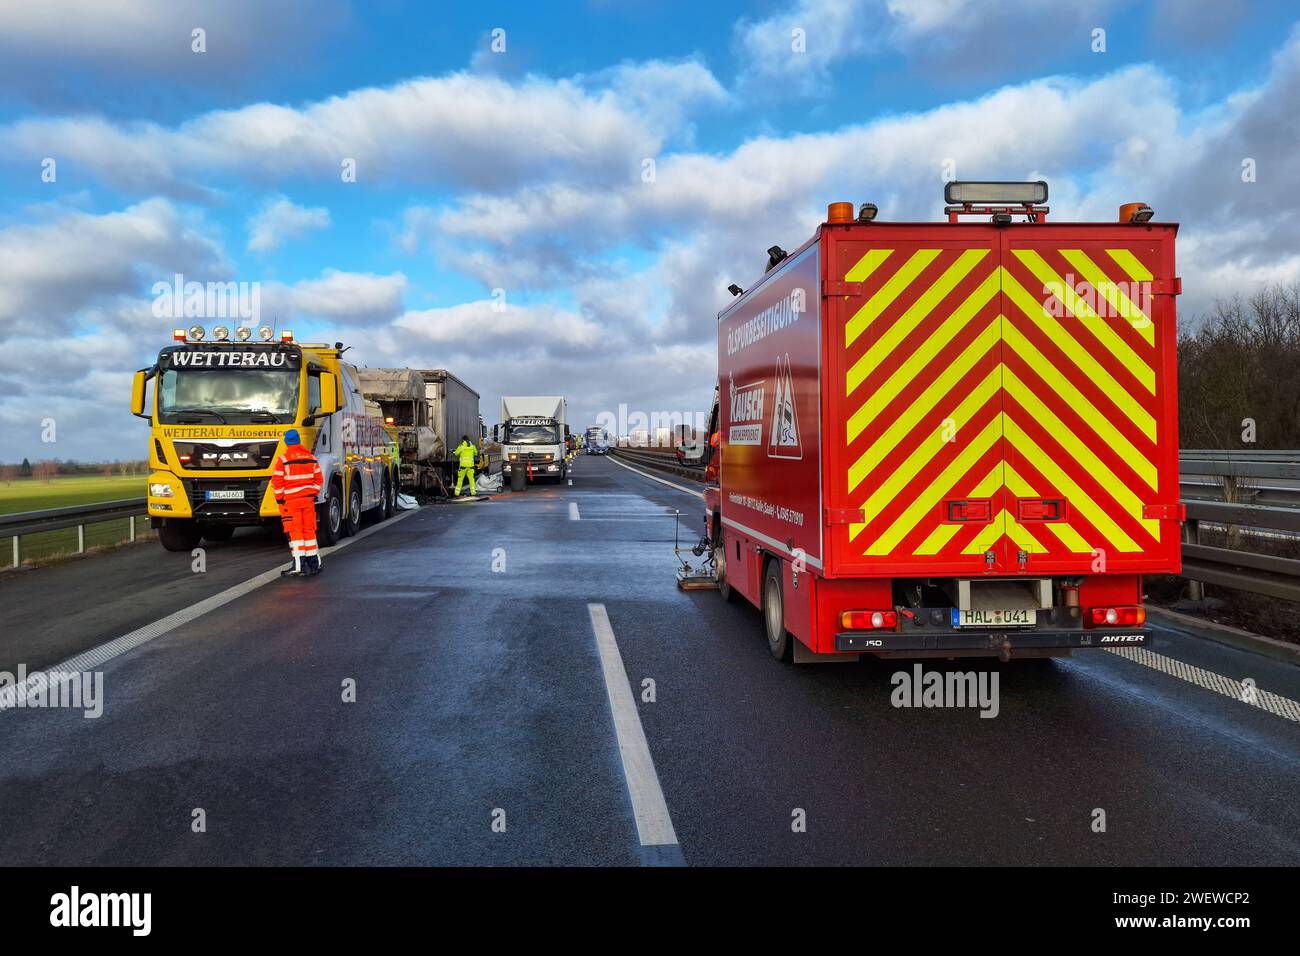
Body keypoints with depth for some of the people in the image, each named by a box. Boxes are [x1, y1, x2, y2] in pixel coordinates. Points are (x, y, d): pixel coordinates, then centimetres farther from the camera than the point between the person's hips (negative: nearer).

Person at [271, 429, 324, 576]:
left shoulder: (282, 459, -8)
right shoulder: (311, 458, 7)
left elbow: (277, 482, -10)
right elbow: (319, 479, 10)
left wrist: (279, 499, 0)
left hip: (290, 500, -4)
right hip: (308, 500, 4)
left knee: (295, 531, -2)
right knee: (309, 529, 10)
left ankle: (299, 564, -7)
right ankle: (313, 562, 14)